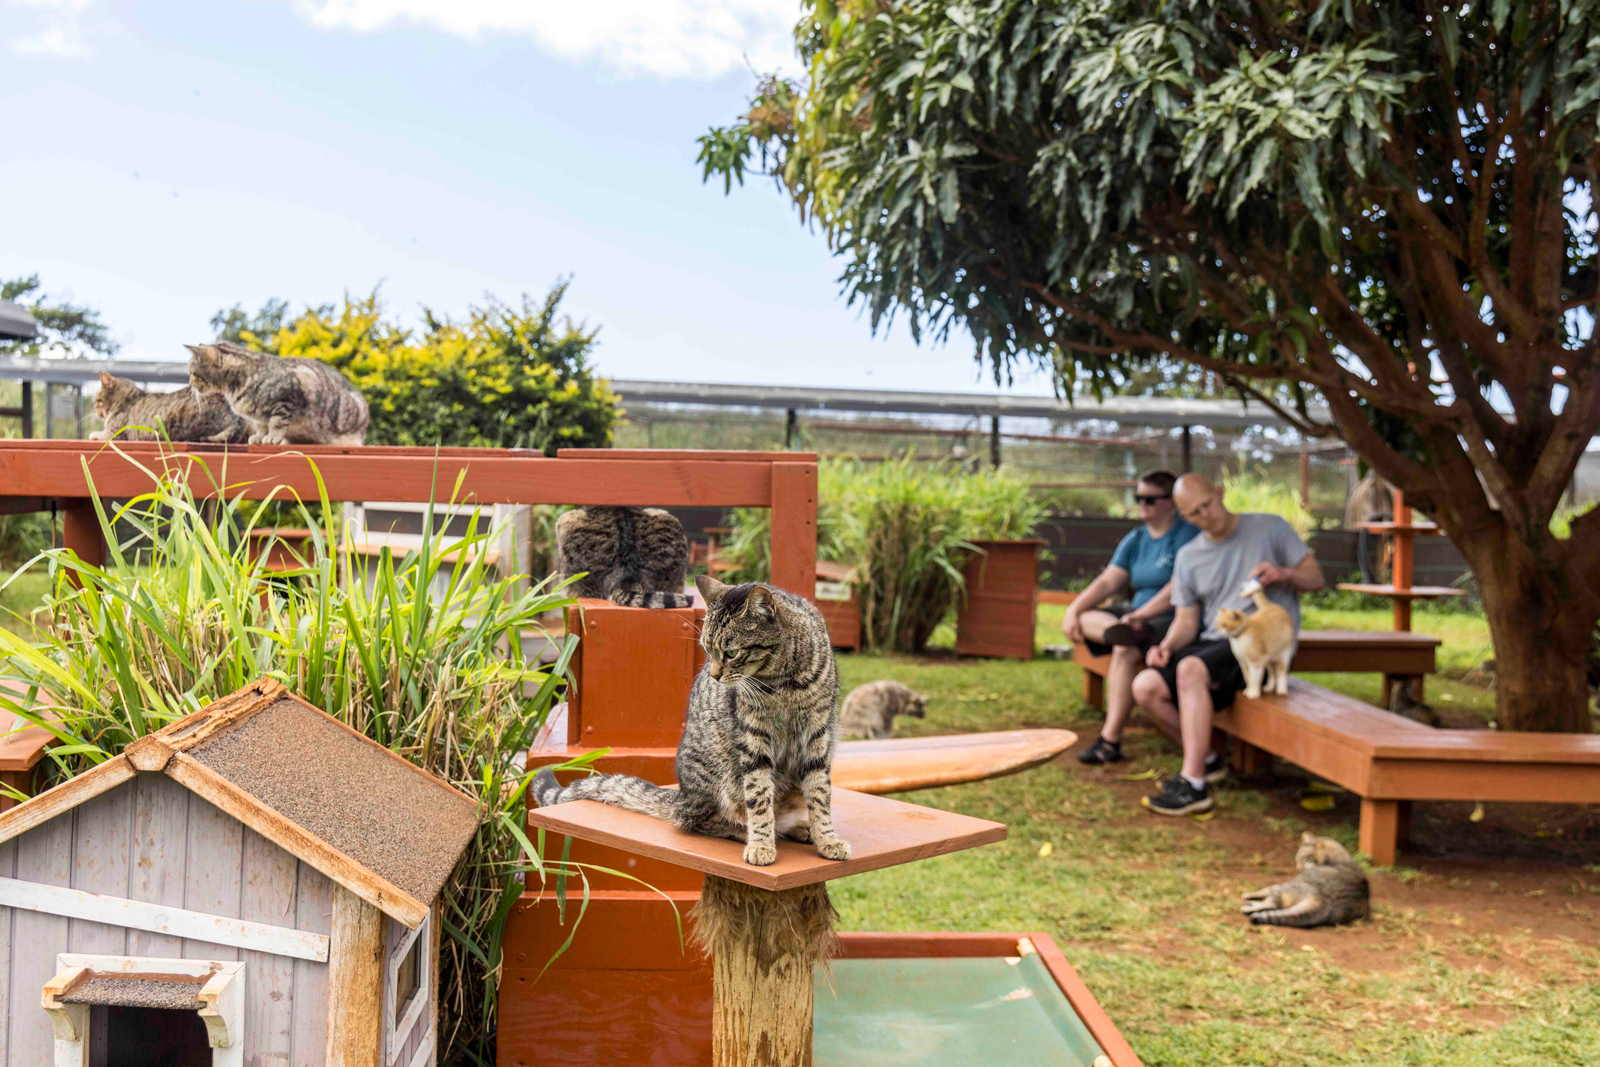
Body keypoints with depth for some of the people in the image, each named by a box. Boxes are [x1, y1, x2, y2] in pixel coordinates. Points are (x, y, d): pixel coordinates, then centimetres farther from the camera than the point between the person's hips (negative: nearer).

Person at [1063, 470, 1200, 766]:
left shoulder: (1186, 534, -10)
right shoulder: (1135, 540, 13)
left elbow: (1178, 589, -20)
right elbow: (1108, 581, 6)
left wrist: (1138, 615, -26)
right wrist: (1074, 610, -9)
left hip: (1174, 620, -8)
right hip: (1139, 615, 8)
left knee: (1125, 650, -31)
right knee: (1082, 619, -8)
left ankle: (1110, 739, -27)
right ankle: (1125, 632, -39)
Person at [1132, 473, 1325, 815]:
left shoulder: (1270, 528, 3)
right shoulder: (1188, 557, 14)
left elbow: (1316, 578, 4)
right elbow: (1186, 620, 13)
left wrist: (1284, 573, -18)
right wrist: (1167, 646, -9)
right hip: (1214, 643, 6)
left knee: (1191, 669, -34)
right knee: (1146, 687, -15)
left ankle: (1194, 786, -34)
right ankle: (1206, 760, 7)